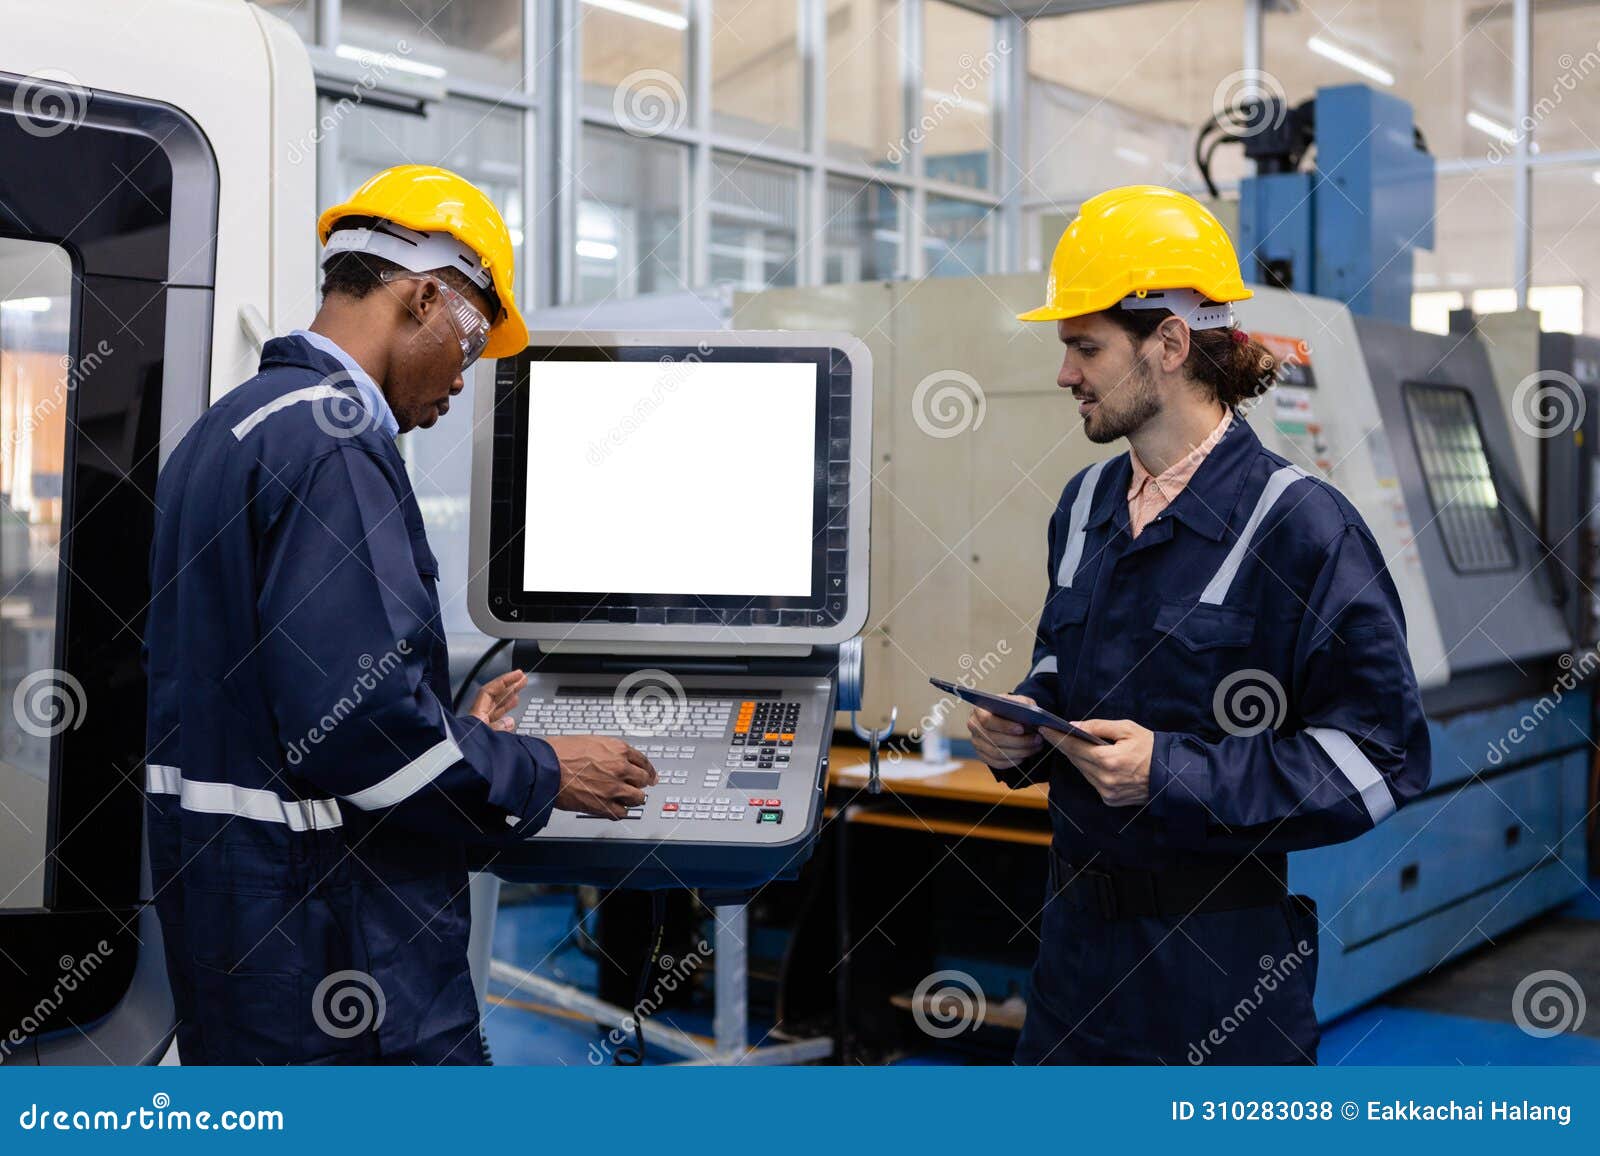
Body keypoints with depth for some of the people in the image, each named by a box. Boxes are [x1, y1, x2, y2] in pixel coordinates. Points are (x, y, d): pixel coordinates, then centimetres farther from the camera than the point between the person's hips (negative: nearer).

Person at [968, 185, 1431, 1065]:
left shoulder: (1299, 524, -15)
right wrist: (1024, 721, 0)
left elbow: (1378, 758, -16)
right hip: (1080, 931, 7)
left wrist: (1173, 773, -23)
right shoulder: (1087, 504, 8)